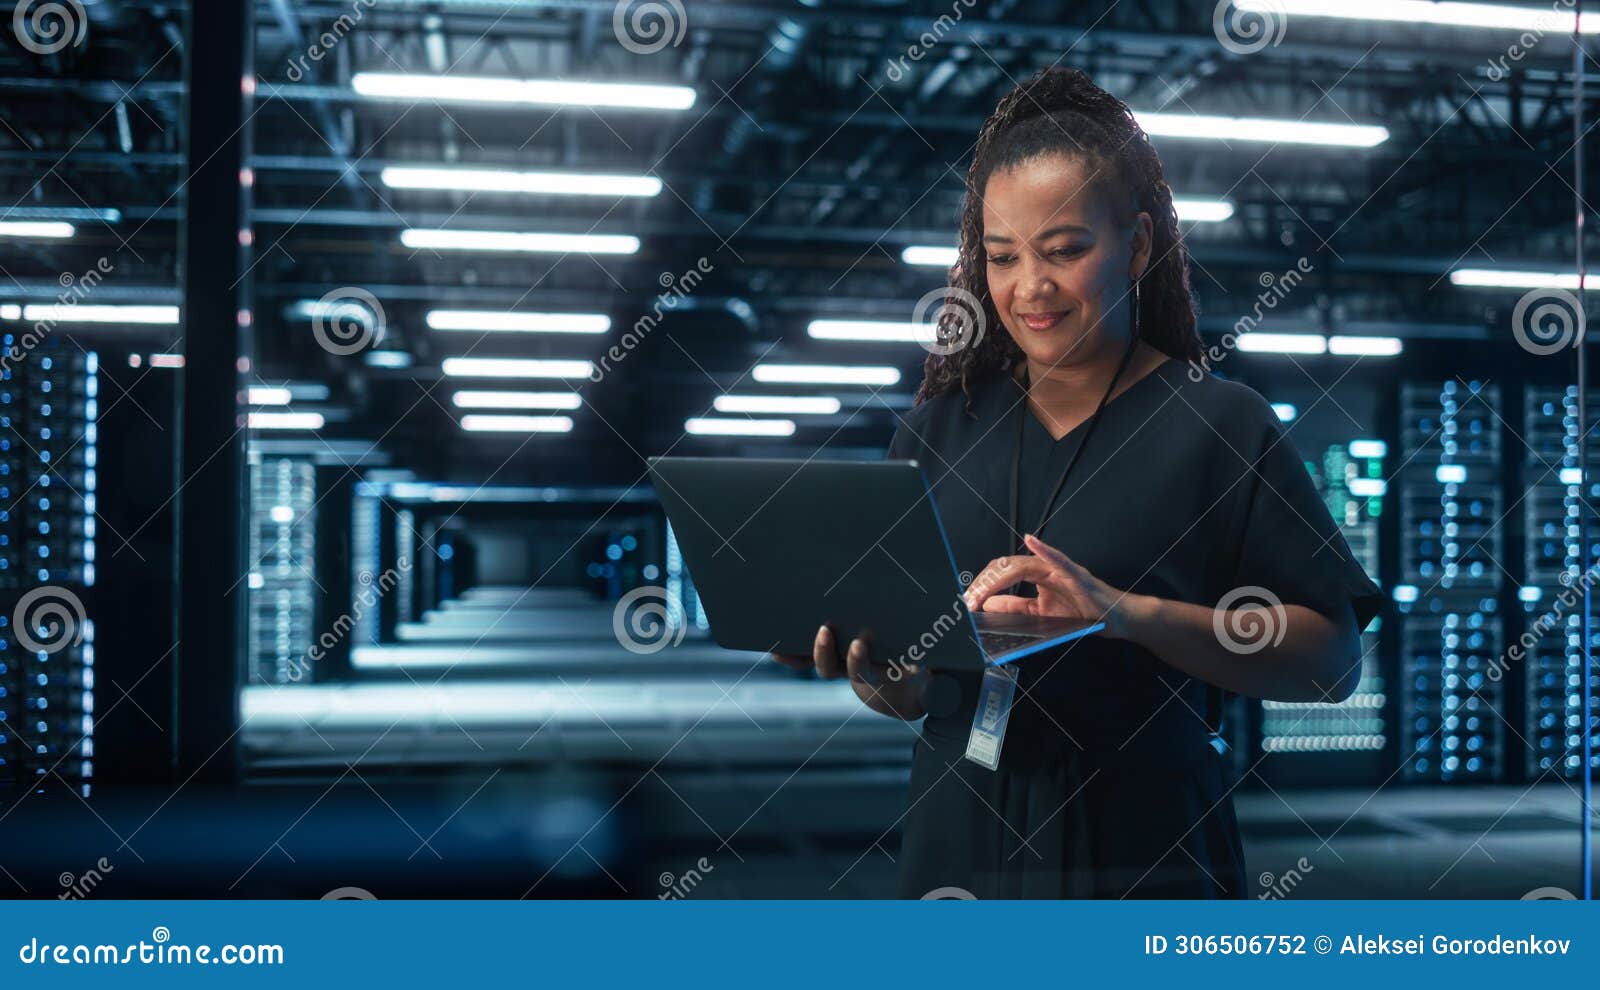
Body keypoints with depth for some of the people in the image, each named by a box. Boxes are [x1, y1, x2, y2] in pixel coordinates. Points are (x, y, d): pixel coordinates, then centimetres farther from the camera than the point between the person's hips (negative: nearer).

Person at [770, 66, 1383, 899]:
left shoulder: (1220, 425, -6)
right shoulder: (940, 426, 4)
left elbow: (1332, 658, -11)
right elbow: (911, 693, 7)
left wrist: (1127, 613, -24)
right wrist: (874, 670, -17)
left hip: (1142, 857, -3)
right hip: (959, 845, 4)